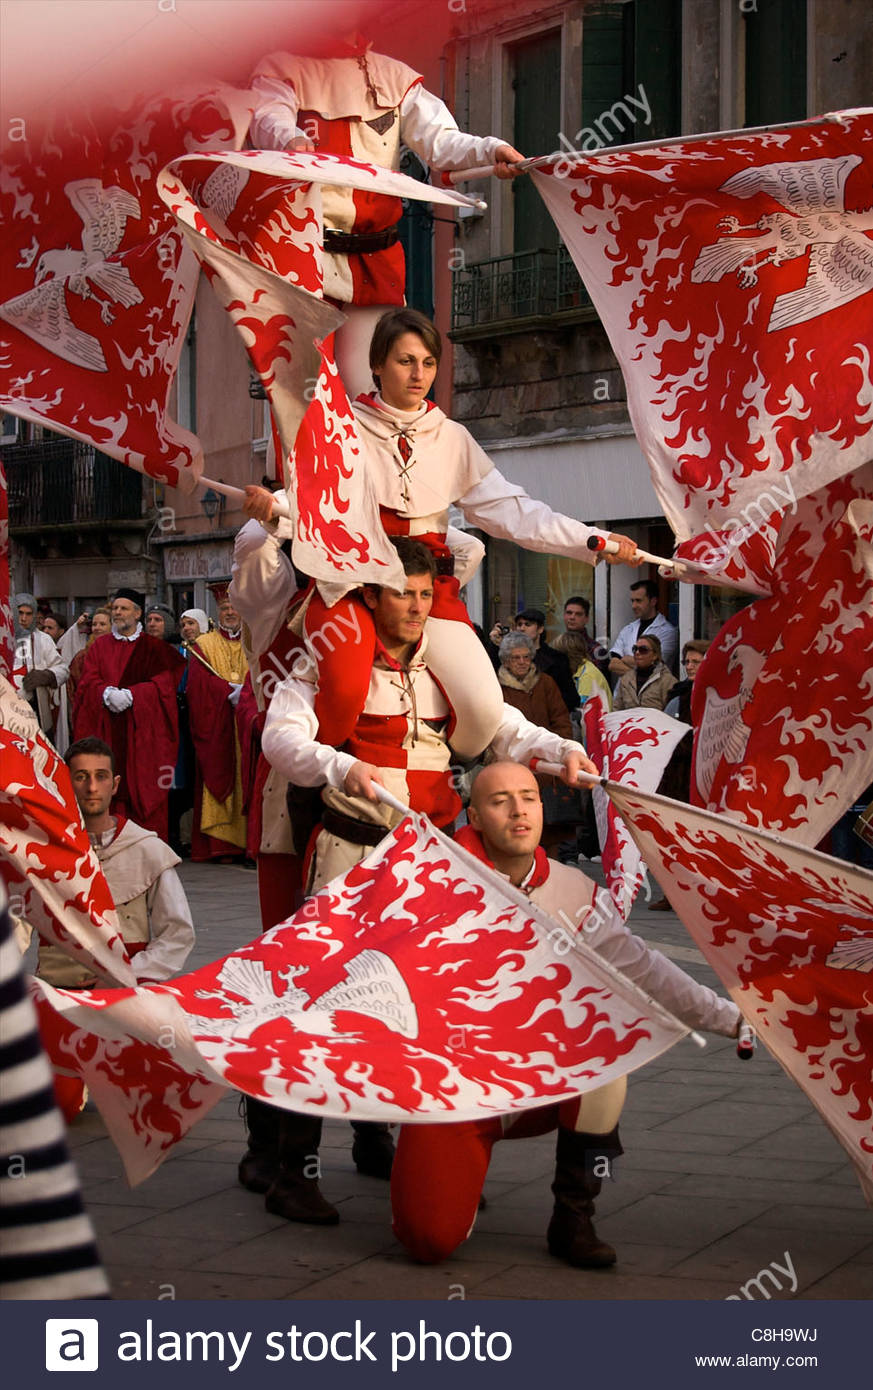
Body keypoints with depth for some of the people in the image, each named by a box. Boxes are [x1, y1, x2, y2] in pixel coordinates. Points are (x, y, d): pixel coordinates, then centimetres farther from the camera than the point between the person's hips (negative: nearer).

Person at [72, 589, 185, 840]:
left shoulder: (154, 648, 8)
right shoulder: (99, 646, 15)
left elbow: (163, 682, -4)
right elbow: (88, 682, 4)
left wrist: (130, 695, -17)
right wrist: (108, 693, -17)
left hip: (142, 730, -1)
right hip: (107, 731, 2)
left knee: (144, 789, -5)